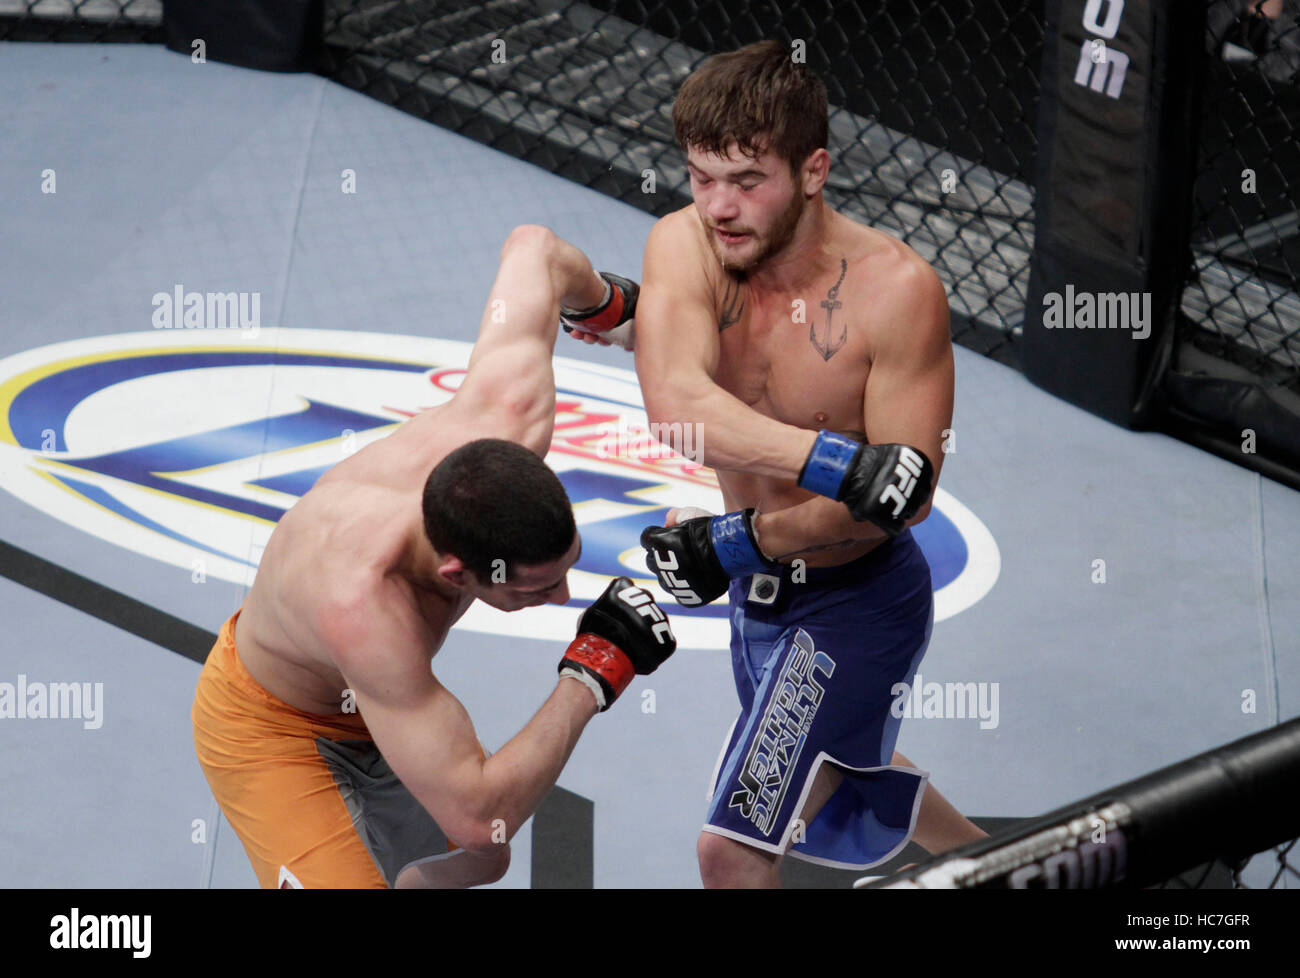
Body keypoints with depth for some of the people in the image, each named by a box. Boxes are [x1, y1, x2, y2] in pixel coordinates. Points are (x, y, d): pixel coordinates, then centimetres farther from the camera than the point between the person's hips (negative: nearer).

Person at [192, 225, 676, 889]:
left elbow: (533, 247, -14)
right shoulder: (362, 603, -49)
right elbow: (477, 813, -47)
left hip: (379, 692, 7)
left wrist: (609, 302, 8)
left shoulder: (511, 413, -34)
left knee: (477, 862, 24)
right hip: (271, 725, -7)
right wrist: (591, 676, -40)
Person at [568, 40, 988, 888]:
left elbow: (908, 496, -24)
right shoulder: (684, 247, -17)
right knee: (834, 780, 31)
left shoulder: (895, 290, -26)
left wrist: (743, 541, -30)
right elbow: (675, 404, -36)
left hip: (858, 601, -6)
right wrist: (843, 465, -46)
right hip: (758, 592, 6)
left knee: (736, 847, -13)